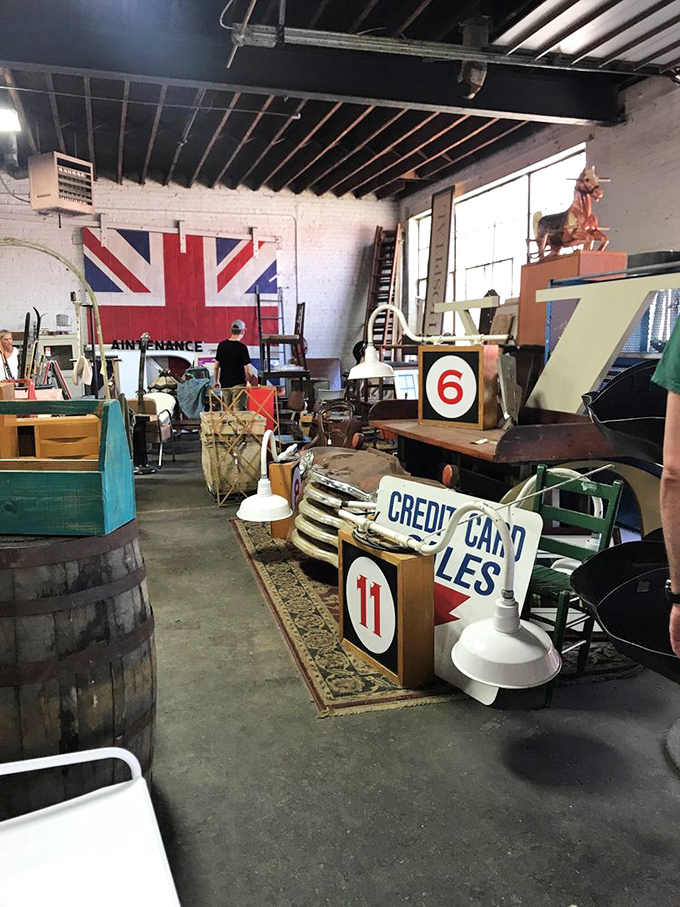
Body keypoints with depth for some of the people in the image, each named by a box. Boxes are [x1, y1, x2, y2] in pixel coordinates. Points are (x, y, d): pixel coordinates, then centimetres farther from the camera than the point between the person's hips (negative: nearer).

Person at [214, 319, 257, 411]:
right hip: (238, 384, -5)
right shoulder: (242, 347, -13)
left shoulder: (221, 345, 3)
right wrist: (252, 381, 3)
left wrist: (216, 381, 22)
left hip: (224, 384, 5)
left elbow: (216, 367, 10)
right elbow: (248, 371, -13)